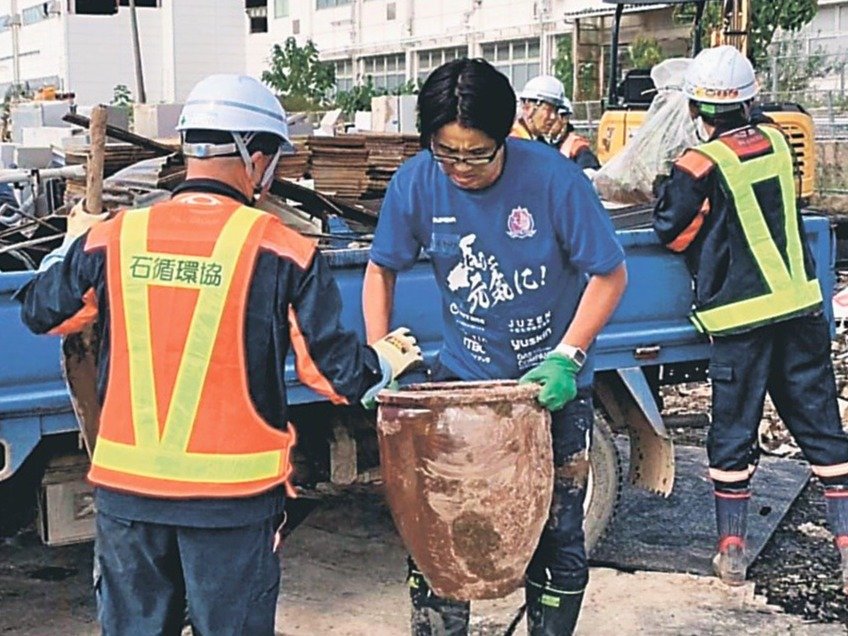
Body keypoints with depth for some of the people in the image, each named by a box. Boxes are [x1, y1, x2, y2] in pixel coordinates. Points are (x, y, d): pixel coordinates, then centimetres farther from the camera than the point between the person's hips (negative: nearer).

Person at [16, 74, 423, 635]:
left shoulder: (113, 239, -2)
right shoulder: (281, 251, -10)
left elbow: (43, 313, 15)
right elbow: (332, 367, -8)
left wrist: (75, 245, 33)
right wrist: (385, 363, 14)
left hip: (125, 484, 3)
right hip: (232, 493, -3)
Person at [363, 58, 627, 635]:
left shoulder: (553, 178, -20)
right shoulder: (416, 182, -12)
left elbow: (610, 275, -12)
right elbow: (382, 268, 3)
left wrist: (566, 359, -22)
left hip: (554, 382, -2)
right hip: (463, 376, 2)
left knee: (555, 537, 6)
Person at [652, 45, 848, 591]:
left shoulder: (701, 165, -12)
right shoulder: (776, 142, 5)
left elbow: (672, 232, -4)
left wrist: (672, 187, 11)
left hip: (741, 316, -4)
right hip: (802, 302, 5)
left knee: (733, 432, 7)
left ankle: (733, 549, 13)